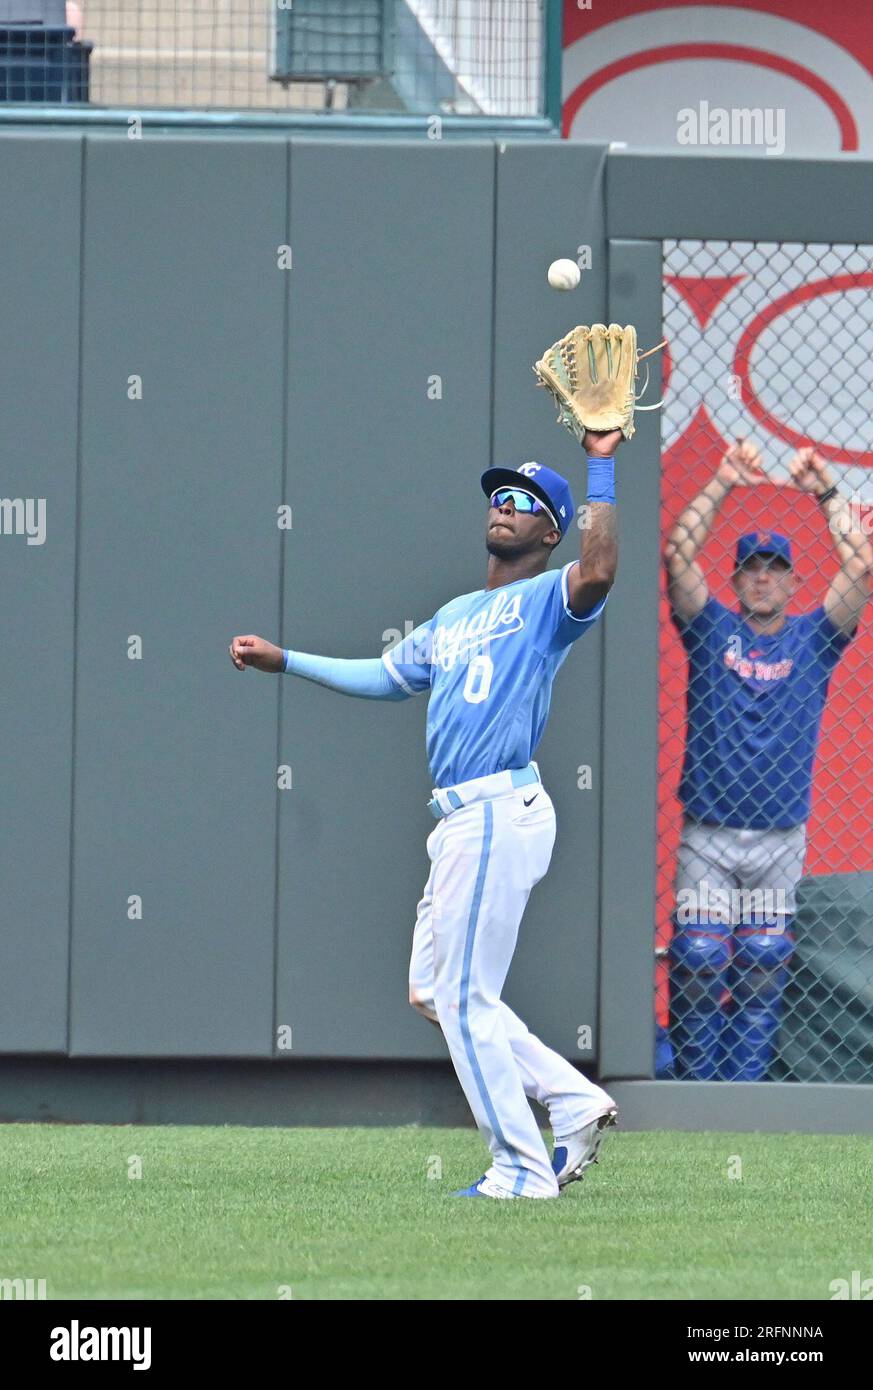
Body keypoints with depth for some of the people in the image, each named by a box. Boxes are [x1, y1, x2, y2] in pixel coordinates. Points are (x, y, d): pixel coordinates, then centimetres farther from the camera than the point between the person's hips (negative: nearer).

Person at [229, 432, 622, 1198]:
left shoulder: (546, 600, -3)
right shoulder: (456, 616, 23)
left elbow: (598, 572, -26)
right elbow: (385, 676, 33)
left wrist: (602, 467, -23)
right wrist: (285, 661, 31)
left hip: (502, 811, -9)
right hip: (462, 820, 9)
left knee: (465, 998, -7)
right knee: (434, 990, 13)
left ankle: (523, 1170, -1)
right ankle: (575, 1100, 14)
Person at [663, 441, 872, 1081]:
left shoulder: (813, 638, 8)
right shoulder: (712, 630, 7)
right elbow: (678, 554, -5)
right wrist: (722, 484, -13)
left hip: (782, 839, 1)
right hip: (707, 836, -1)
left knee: (762, 976, 2)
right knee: (699, 969, -5)